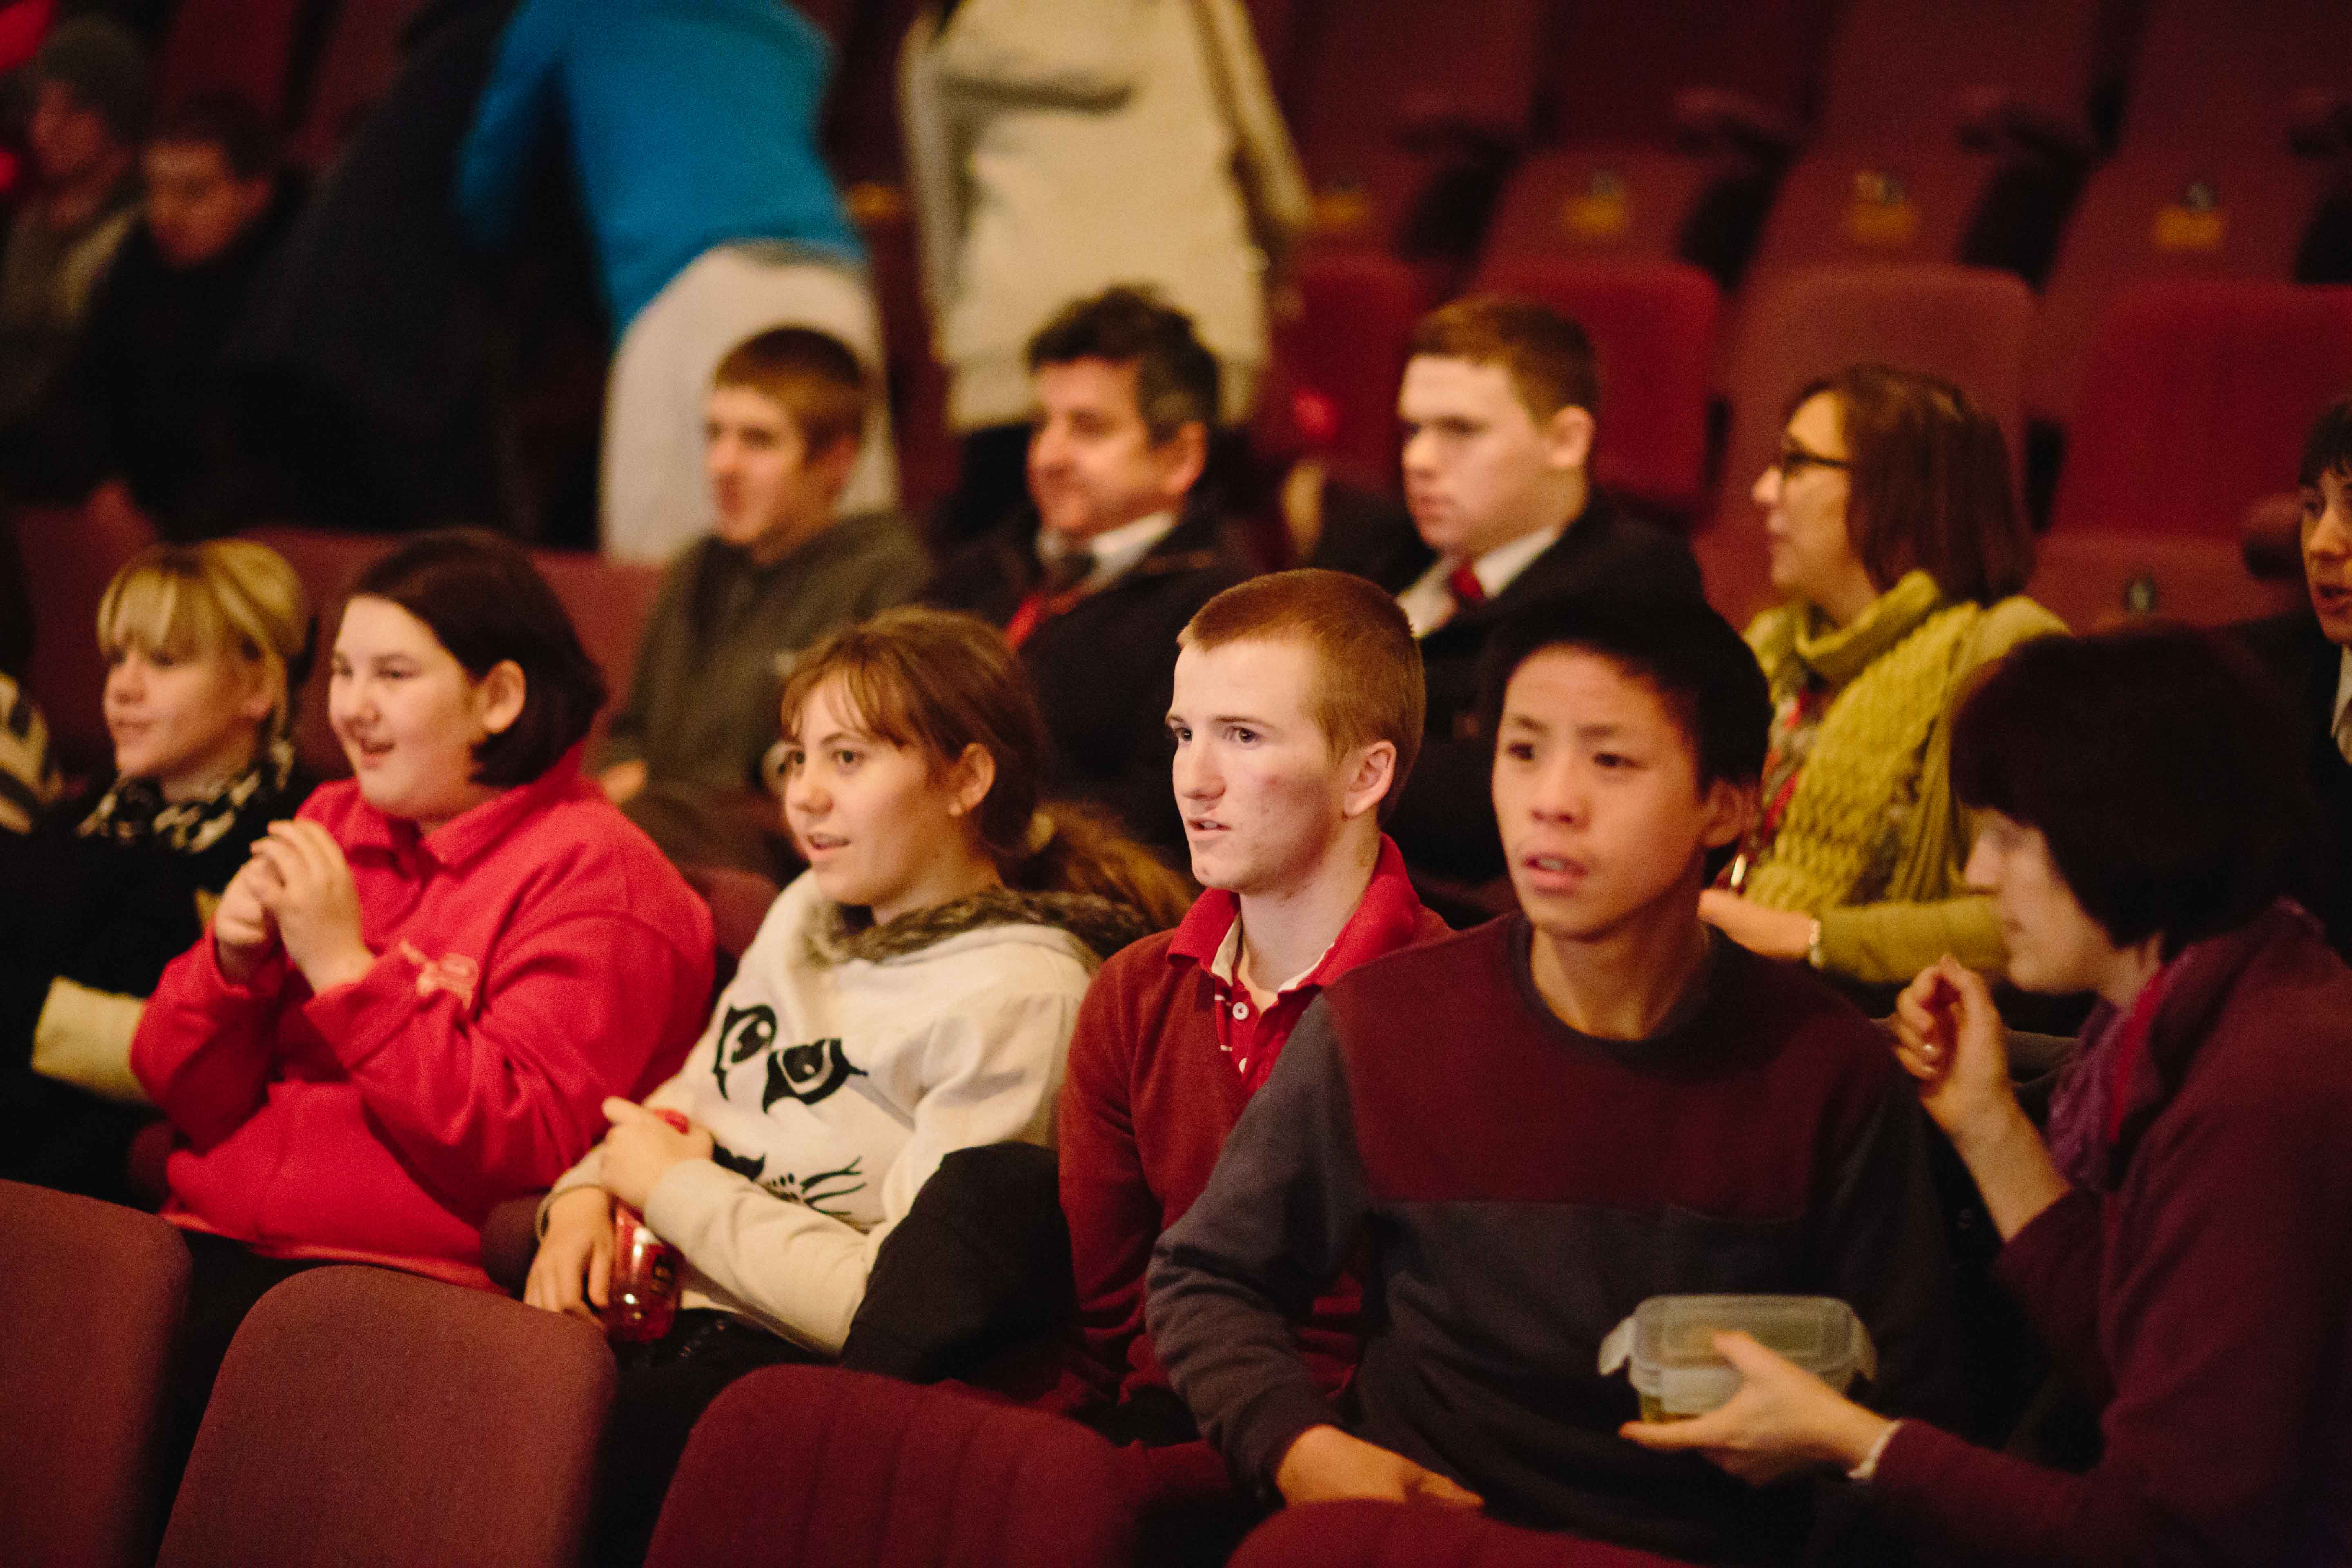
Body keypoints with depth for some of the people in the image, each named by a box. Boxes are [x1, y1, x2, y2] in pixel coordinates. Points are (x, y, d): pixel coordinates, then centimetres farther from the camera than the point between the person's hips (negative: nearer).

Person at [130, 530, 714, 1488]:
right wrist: (232, 960, -3)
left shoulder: (590, 872, -1)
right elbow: (182, 1094, 17)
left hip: (403, 1278, -6)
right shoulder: (332, 826, 18)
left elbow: (525, 1144, -14)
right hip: (219, 1243, 6)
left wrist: (347, 969, -14)